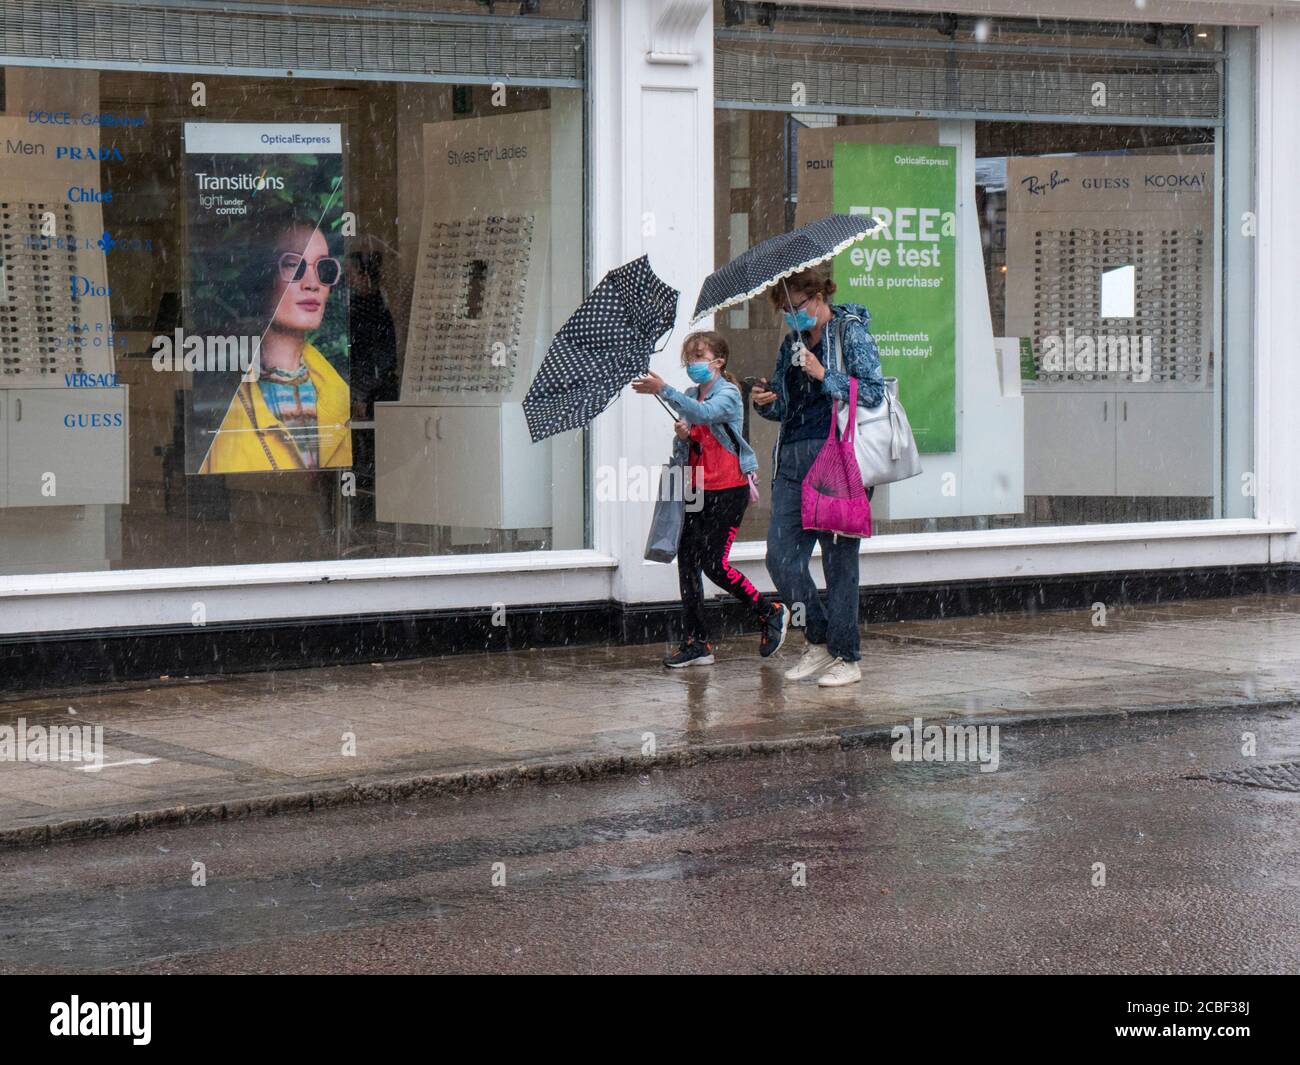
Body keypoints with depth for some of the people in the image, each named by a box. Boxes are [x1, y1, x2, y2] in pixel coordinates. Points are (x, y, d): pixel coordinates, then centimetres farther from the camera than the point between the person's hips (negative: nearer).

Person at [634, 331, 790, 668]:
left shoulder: (728, 394, -9)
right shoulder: (691, 397, 13)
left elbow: (704, 414, -31)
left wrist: (664, 390, -40)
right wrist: (682, 435, -8)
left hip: (728, 490, -7)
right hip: (697, 491, 7)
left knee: (714, 563, -10)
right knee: (687, 561, 1)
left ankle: (770, 612, 12)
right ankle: (696, 643, 6)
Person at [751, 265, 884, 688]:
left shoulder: (850, 332, -2)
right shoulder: (792, 342, 18)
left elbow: (874, 391, -9)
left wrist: (825, 376, -16)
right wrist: (766, 402, 2)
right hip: (793, 460, 7)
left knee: (838, 558, -2)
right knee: (781, 557, -1)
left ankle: (846, 657, 6)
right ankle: (817, 641, 15)